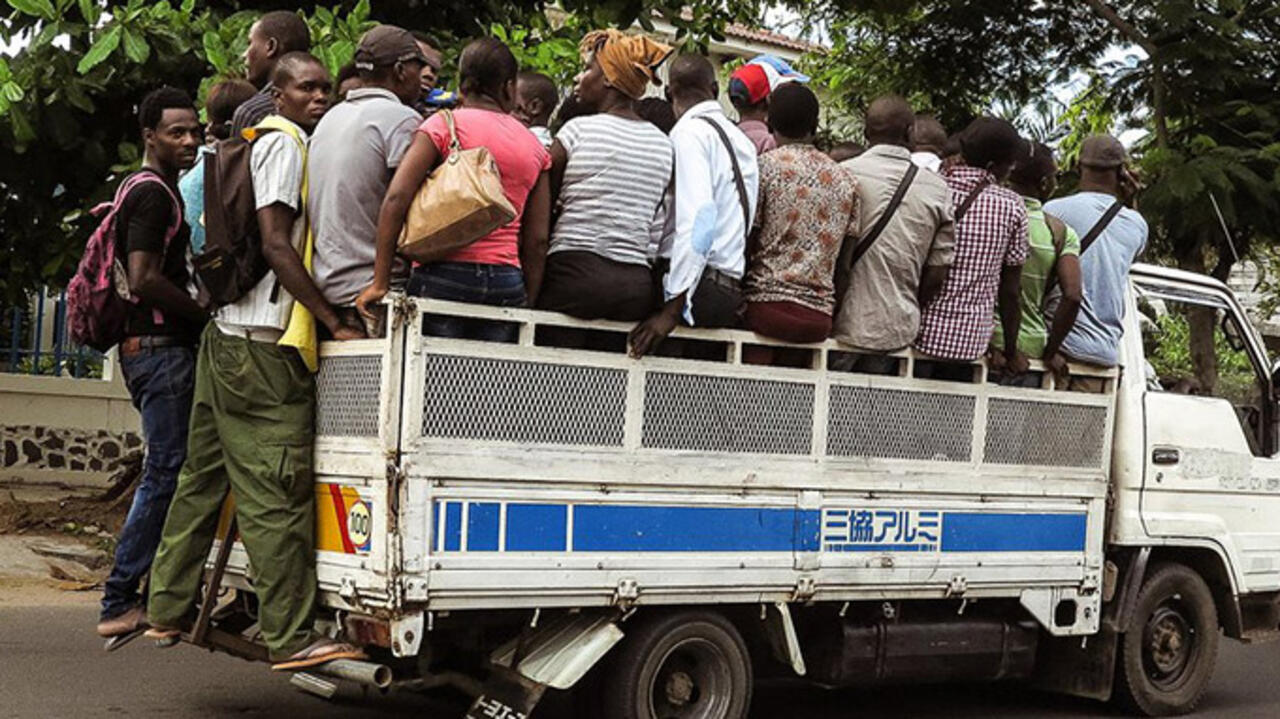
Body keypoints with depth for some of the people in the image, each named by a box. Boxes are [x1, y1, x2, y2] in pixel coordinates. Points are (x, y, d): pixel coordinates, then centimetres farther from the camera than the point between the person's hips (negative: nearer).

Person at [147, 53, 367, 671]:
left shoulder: (257, 144, 23)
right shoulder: (283, 142, -6)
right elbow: (275, 244, -15)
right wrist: (334, 320, -16)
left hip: (225, 336, 10)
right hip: (262, 343, -10)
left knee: (205, 476, 13)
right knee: (277, 491, -9)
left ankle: (169, 610, 20)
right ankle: (291, 637, -7)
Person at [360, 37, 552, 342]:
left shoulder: (445, 124, 3)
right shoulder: (534, 147, 13)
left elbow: (397, 199, -7)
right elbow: (537, 240, 10)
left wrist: (380, 283, -5)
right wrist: (527, 305, 16)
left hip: (444, 274, -3)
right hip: (507, 282, 3)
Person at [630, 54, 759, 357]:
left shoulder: (690, 131, -5)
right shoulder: (742, 139, 19)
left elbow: (698, 219, -17)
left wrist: (673, 307, -20)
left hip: (697, 283, -8)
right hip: (732, 285, 8)